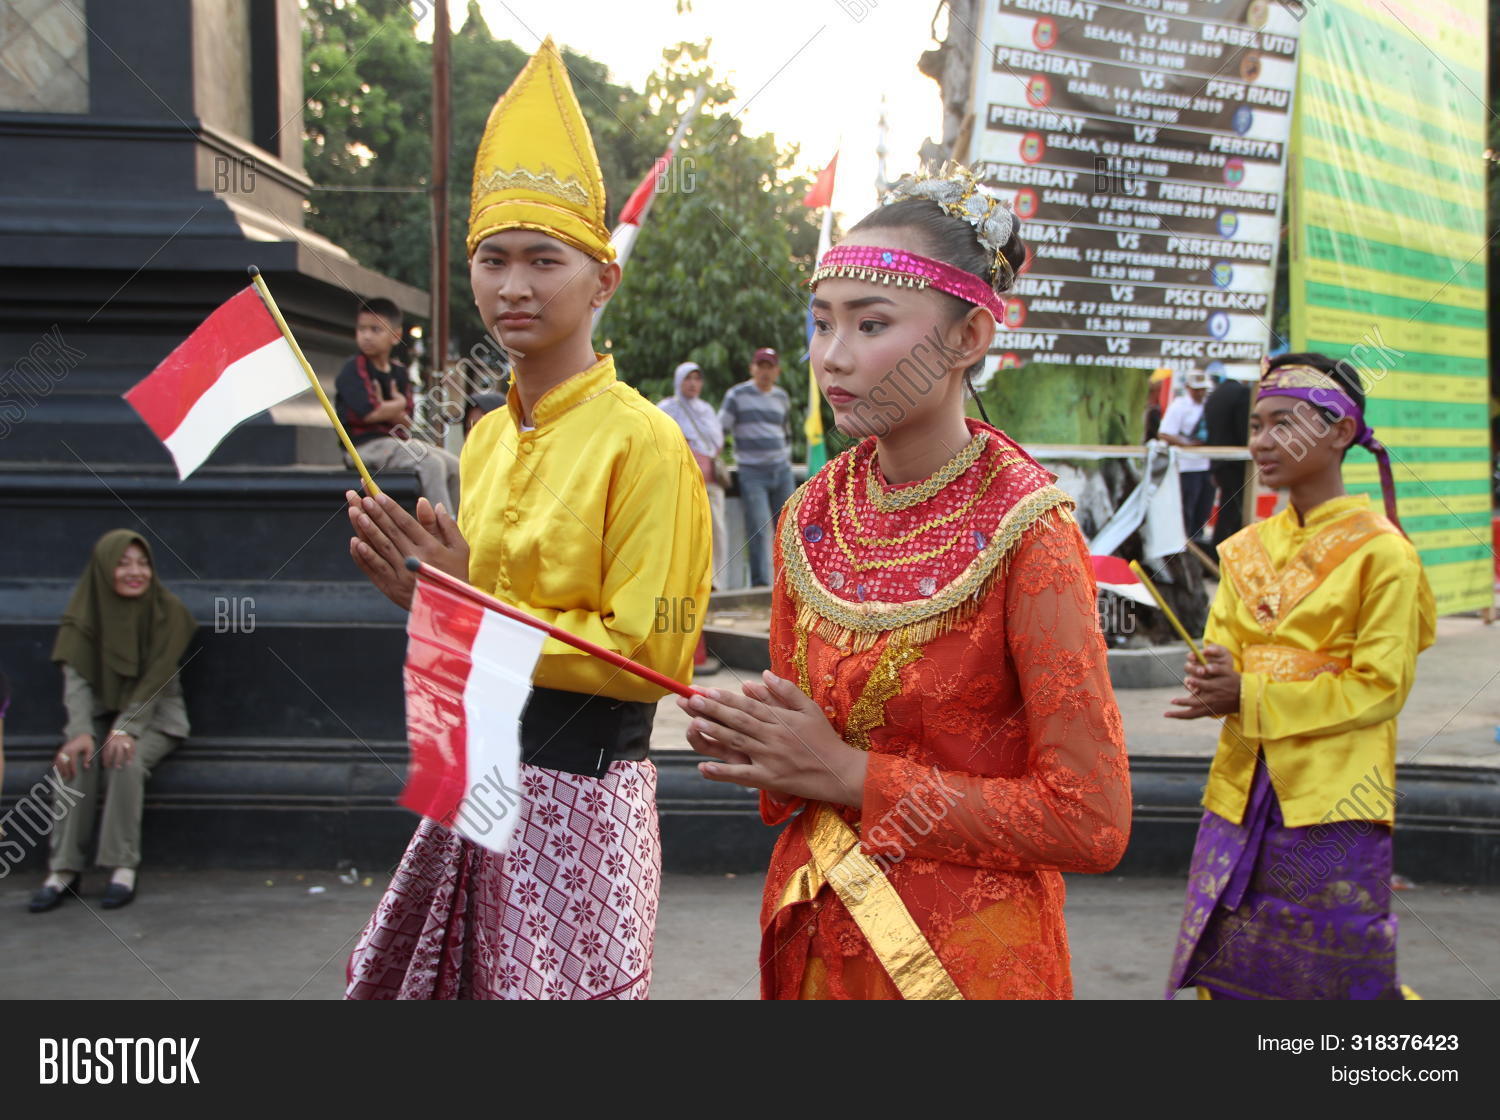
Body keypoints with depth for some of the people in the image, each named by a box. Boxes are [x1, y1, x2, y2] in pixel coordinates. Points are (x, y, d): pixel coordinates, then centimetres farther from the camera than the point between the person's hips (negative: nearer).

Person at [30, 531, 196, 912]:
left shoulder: (168, 610, -9)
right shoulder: (86, 611, -3)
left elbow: (156, 678, -15)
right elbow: (75, 676, -11)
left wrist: (126, 729, -27)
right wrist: (81, 731, -27)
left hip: (152, 713, -2)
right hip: (100, 711, 2)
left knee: (125, 761, -32)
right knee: (77, 759, -28)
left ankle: (124, 868, -23)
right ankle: (64, 871, -22)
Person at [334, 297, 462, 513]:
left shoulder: (399, 372, 13)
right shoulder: (354, 369, -8)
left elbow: (407, 423, 7)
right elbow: (369, 412, -21)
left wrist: (386, 408, -13)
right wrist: (398, 404, -3)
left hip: (398, 440, 8)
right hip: (365, 444, -8)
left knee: (454, 466, 0)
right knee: (431, 464, -25)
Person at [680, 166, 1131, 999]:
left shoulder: (1025, 532, -19)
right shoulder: (809, 518, -2)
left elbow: (1090, 820, -20)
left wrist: (850, 774, -20)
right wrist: (758, 751, -12)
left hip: (964, 953, -5)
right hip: (811, 933, 6)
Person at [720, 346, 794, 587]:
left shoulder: (782, 397, 13)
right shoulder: (737, 395, -1)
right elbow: (720, 429, -2)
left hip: (781, 470, 5)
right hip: (751, 472, -5)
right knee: (758, 529, -12)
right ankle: (760, 583, -10)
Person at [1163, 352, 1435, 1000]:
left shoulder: (1381, 552, -8)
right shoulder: (1248, 548, 10)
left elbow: (1381, 687, -12)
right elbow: (1220, 654, 9)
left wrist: (1251, 698, -17)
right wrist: (1214, 684, -15)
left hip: (1331, 800, -5)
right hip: (1243, 792, 6)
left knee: (1337, 975, 3)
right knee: (1227, 969, 10)